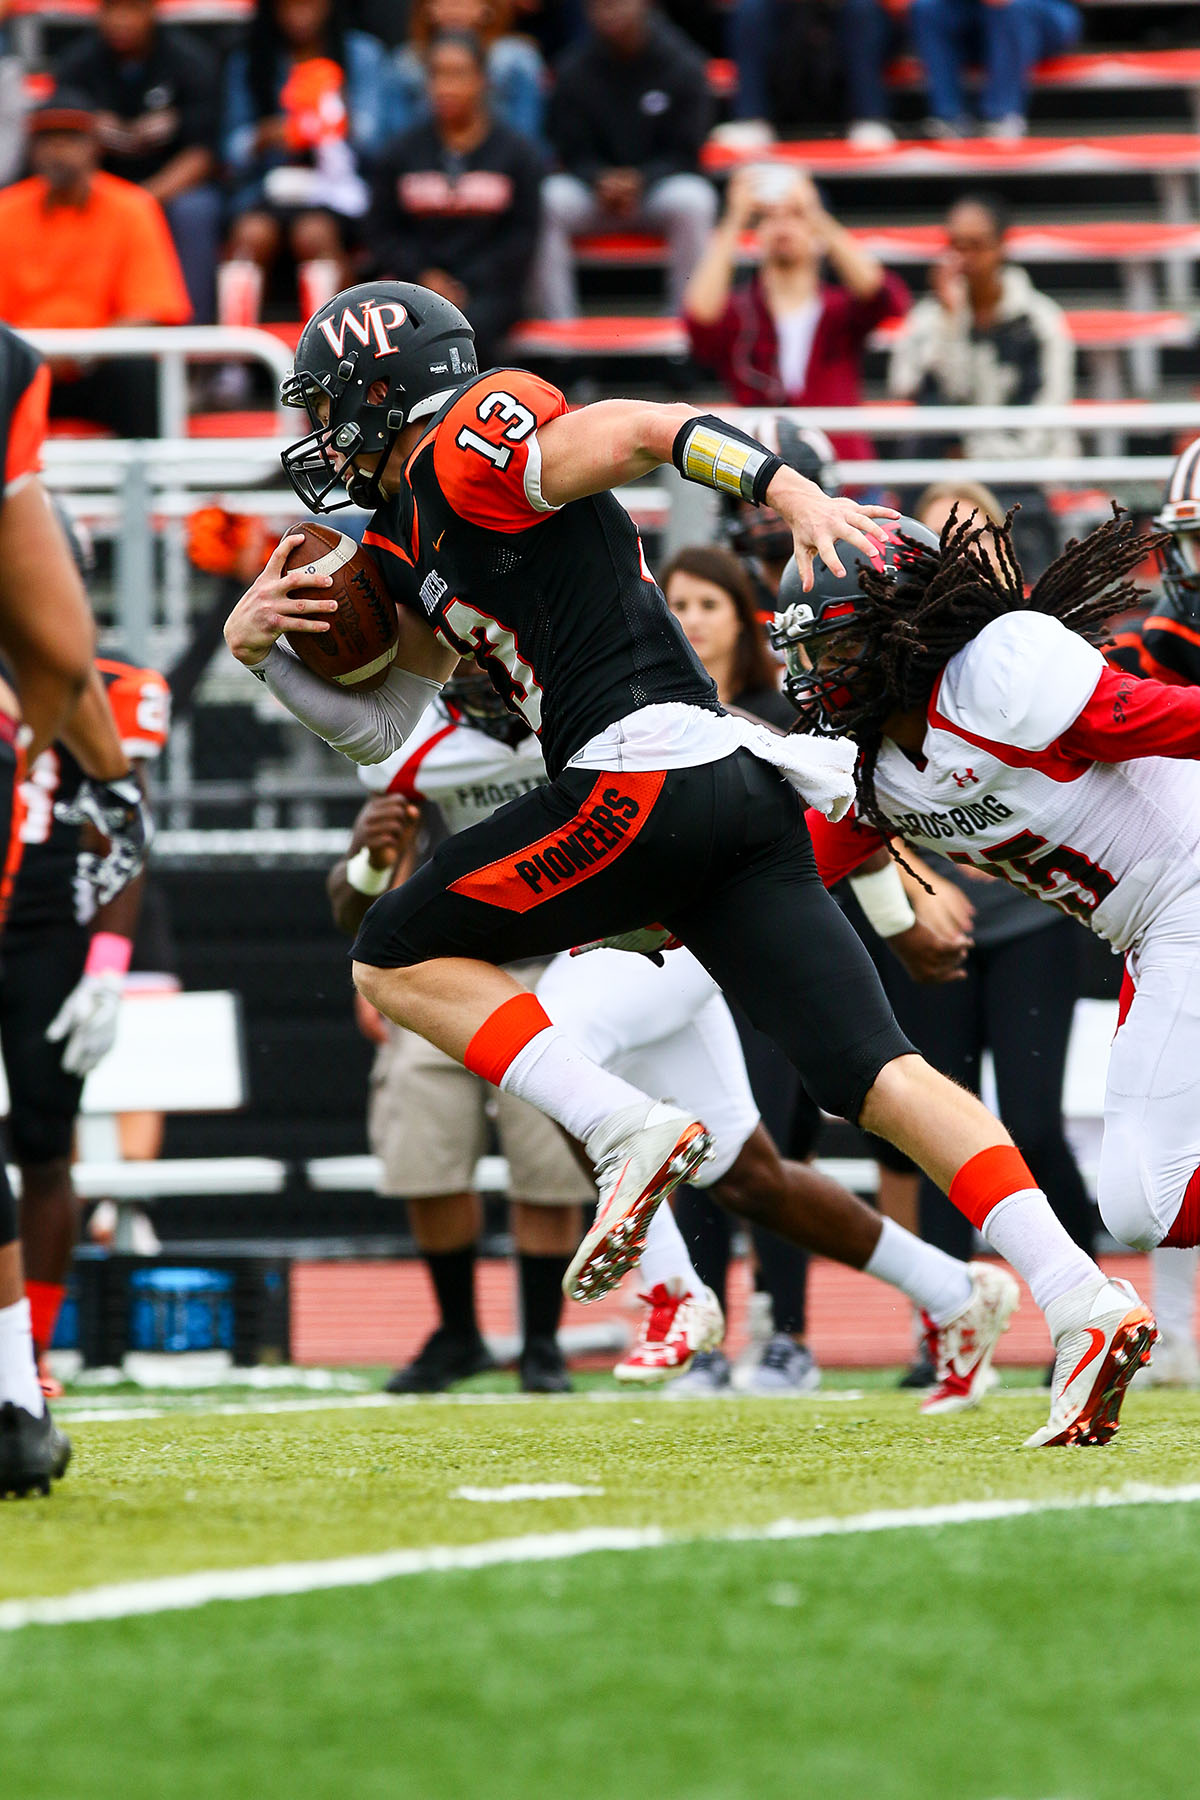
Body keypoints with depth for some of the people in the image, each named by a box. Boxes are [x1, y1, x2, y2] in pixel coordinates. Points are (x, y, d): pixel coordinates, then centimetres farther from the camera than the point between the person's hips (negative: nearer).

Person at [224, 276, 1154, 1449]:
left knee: (399, 959, 6)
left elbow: (641, 429, -12)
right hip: (745, 786, 9)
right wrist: (257, 643, 20)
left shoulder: (473, 452, 1)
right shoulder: (411, 543, 29)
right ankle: (1082, 1303, -17)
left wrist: (794, 496, -25)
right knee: (872, 1075, -2)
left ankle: (627, 1132, -10)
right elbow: (375, 727, 34)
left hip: (645, 775, -9)